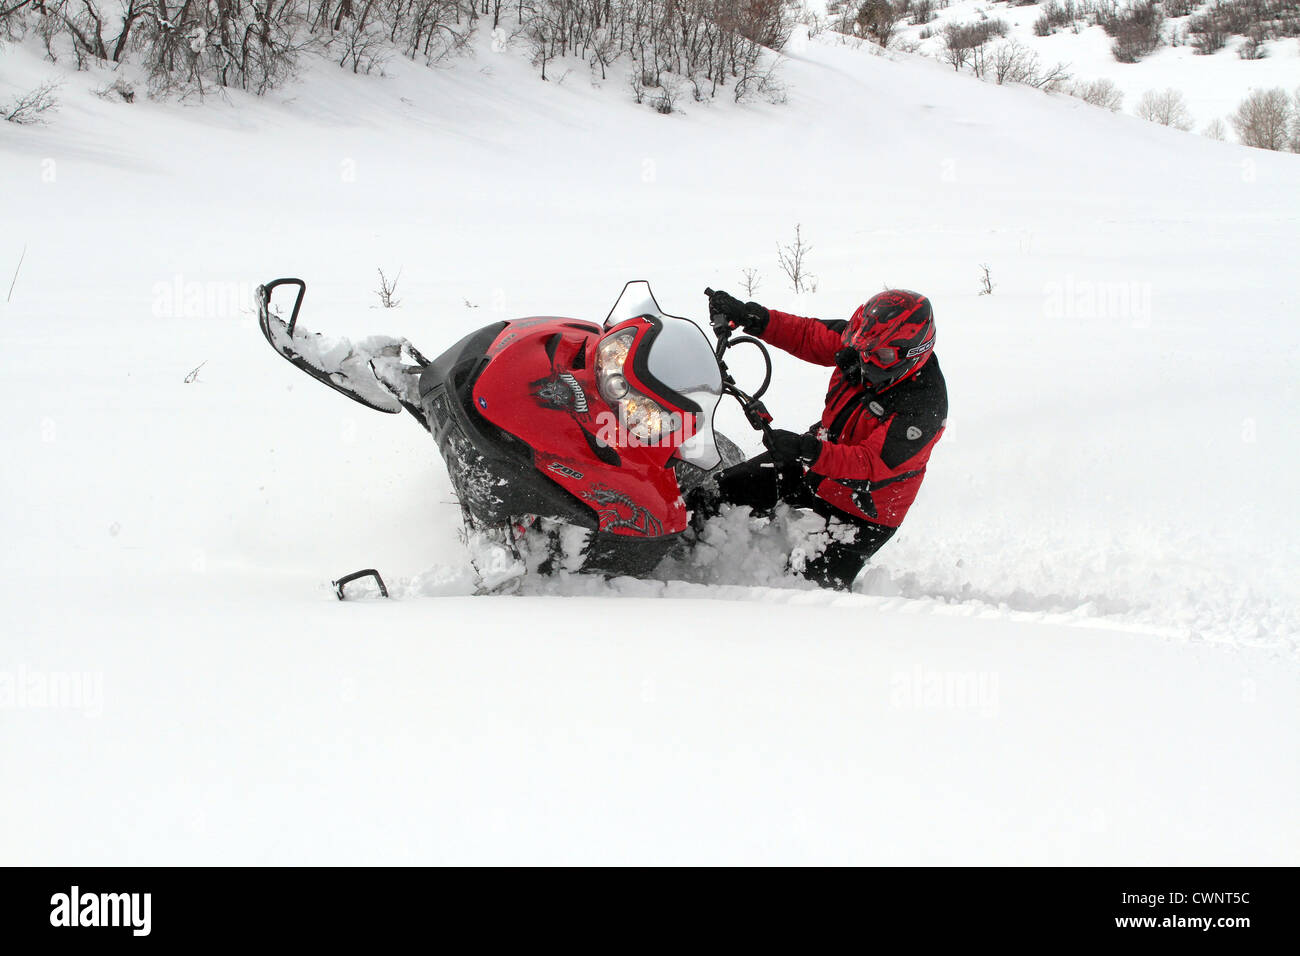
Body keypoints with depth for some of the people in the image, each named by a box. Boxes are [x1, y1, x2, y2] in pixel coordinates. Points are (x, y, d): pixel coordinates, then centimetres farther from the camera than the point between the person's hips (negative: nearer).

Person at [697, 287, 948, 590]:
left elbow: (873, 464, -38)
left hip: (864, 509, -6)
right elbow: (806, 335, 0)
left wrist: (810, 451, -52)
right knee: (727, 489, 3)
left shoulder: (923, 406, -33)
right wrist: (749, 317, -13)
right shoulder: (862, 343, -15)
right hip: (815, 465, 6)